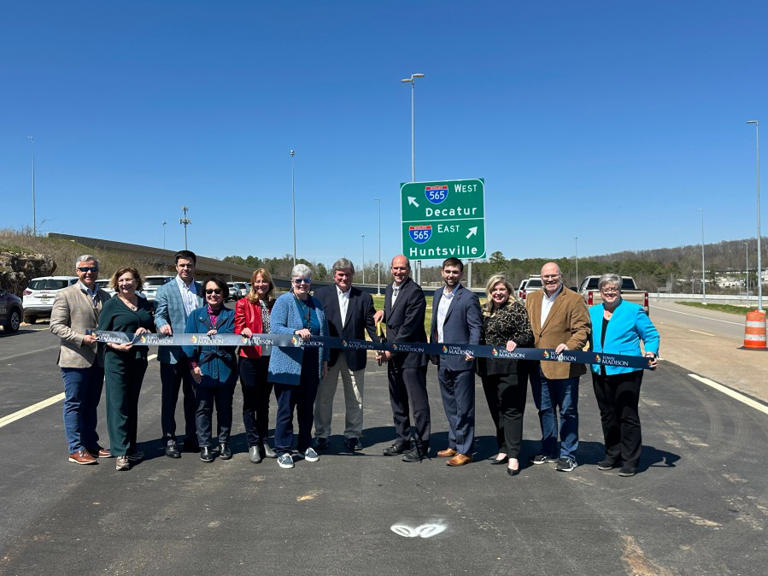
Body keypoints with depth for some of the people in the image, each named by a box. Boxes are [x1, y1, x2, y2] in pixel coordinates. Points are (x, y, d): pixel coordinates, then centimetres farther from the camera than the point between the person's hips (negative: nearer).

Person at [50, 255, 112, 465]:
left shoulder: (105, 296, 13)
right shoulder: (65, 295, -3)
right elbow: (56, 325, -9)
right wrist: (81, 338, -19)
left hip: (98, 359, 6)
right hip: (75, 359, -5)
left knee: (91, 405, 14)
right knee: (74, 404, 1)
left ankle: (91, 445, 24)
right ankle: (76, 449, 8)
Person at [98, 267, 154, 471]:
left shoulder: (145, 304, 13)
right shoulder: (111, 304, -1)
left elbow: (153, 328, 17)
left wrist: (146, 331, -6)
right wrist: (117, 346, -19)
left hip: (139, 359, 5)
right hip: (117, 360, -5)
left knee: (132, 404, 13)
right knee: (118, 405, -5)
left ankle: (130, 447, 22)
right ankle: (120, 453, -2)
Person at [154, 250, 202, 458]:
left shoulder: (202, 290, 10)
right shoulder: (165, 290, 1)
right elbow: (159, 315, -9)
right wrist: (163, 325, -31)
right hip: (172, 352, -3)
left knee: (193, 396, 11)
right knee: (169, 397, 6)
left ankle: (192, 438, 22)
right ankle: (169, 439, 16)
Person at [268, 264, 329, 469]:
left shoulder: (317, 304, 13)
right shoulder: (283, 301, -3)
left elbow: (324, 334, 17)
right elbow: (275, 328, -15)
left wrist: (325, 360, 15)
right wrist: (296, 332, -30)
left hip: (311, 366, 5)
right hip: (288, 365, -5)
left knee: (307, 408, 14)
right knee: (285, 408, 0)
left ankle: (305, 445, 28)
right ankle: (283, 450, 12)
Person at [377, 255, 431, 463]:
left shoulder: (415, 292, -15)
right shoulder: (389, 289, 13)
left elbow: (409, 326, -19)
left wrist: (391, 350, -17)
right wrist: (383, 313, 3)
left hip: (411, 355, -9)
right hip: (393, 355, 9)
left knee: (418, 402, -1)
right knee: (397, 401, 17)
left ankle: (421, 446, 9)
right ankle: (402, 440, 30)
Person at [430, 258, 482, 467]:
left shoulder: (469, 297, -8)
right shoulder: (438, 295, 13)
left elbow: (476, 327, -11)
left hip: (461, 361, -7)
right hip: (442, 361, 7)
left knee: (464, 408, 1)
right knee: (450, 406, 17)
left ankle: (464, 451, 10)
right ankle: (454, 444, 30)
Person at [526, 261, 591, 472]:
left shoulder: (574, 299, -5)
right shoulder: (531, 299, 13)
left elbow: (582, 329, -10)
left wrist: (569, 346, -25)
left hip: (564, 366, -6)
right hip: (538, 366, 6)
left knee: (568, 412, 5)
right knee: (545, 410, 16)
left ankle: (568, 455, 17)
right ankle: (549, 451, 30)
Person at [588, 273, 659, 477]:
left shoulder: (634, 311, -1)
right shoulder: (592, 312, 12)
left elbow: (651, 335, 1)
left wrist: (650, 353, -16)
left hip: (626, 372, -5)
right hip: (600, 373, 5)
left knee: (628, 416, 1)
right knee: (607, 415, 14)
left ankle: (630, 460, 12)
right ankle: (612, 454, 28)